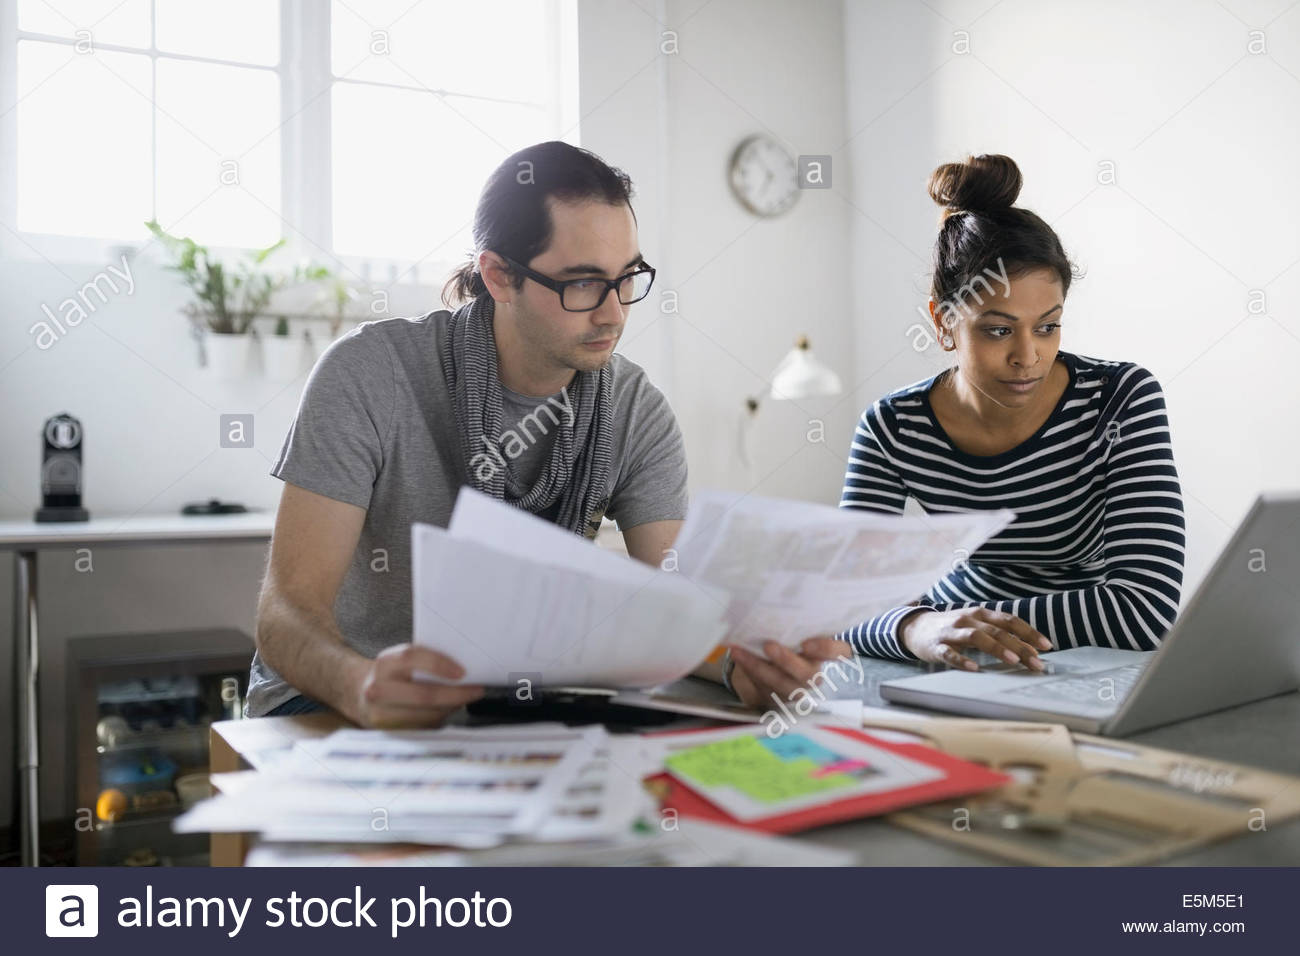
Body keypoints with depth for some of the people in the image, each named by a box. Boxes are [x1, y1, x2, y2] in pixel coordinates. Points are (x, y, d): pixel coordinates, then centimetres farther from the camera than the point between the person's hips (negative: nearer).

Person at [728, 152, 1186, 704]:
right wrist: (916, 627, -37)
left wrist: (950, 620, -27)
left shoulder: (1122, 400, -14)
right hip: (959, 677, 1)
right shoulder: (892, 429, -10)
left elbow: (1149, 609, -22)